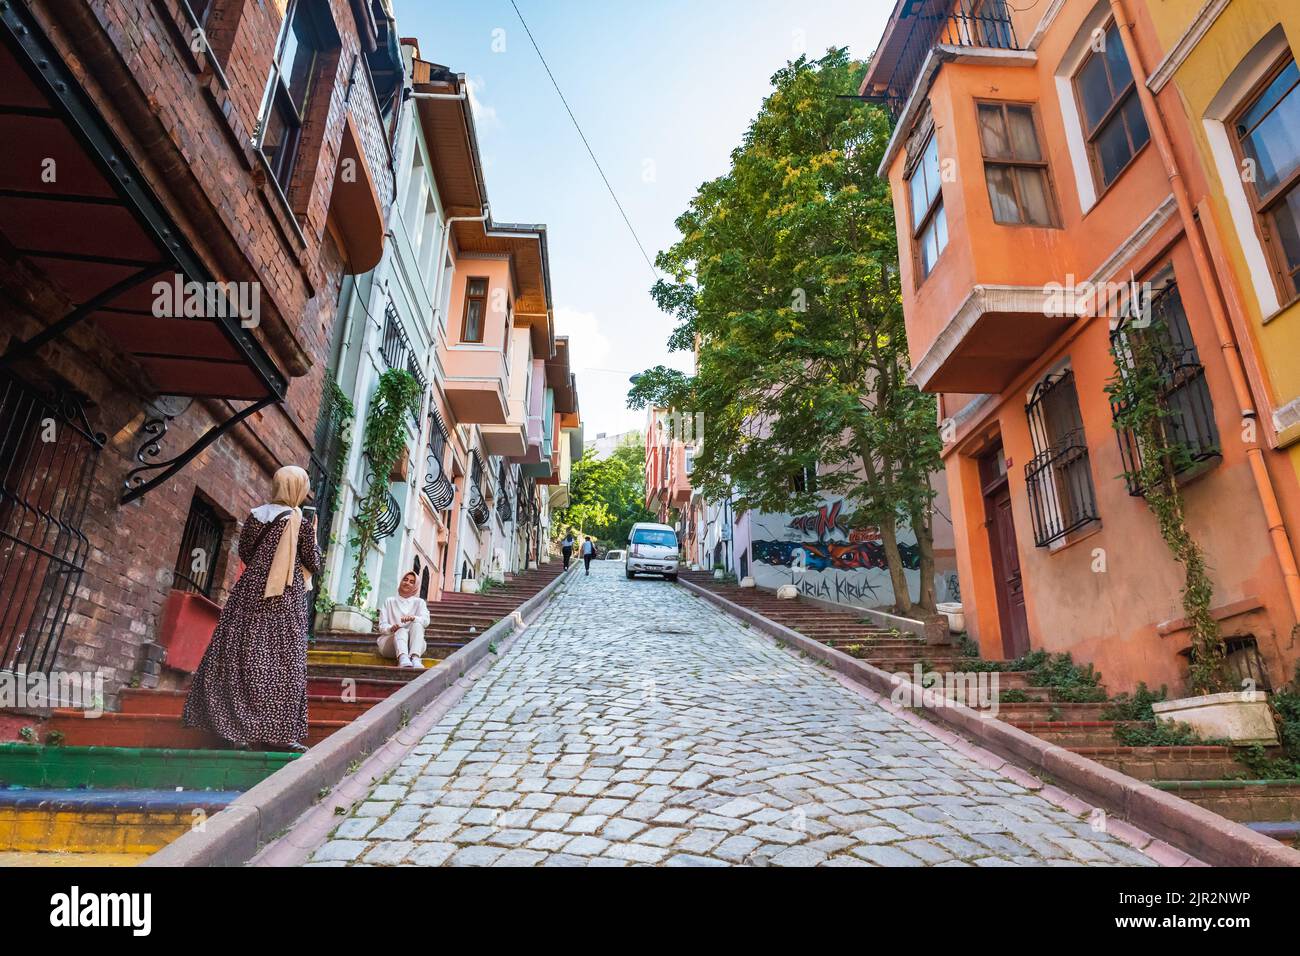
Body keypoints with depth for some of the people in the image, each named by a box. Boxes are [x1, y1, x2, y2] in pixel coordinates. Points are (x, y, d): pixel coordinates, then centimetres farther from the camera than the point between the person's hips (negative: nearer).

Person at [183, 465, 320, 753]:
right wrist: (313, 537, 11)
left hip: (250, 593, 5)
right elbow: (313, 565, -4)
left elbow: (245, 553, 11)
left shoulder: (256, 514, 4)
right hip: (285, 600, -4)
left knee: (241, 656, 10)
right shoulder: (302, 523, -8)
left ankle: (237, 728, 15)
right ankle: (276, 732, 0)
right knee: (281, 662, 0)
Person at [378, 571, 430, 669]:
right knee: (402, 631, -33)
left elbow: (426, 621, -4)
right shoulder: (389, 602, 18)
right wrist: (391, 628, -18)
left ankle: (415, 659, -56)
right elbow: (382, 626, 7)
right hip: (390, 640, 0)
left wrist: (413, 618, -27)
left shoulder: (419, 602, 15)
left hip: (413, 643, 0)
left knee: (417, 625, -30)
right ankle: (403, 660, -65)